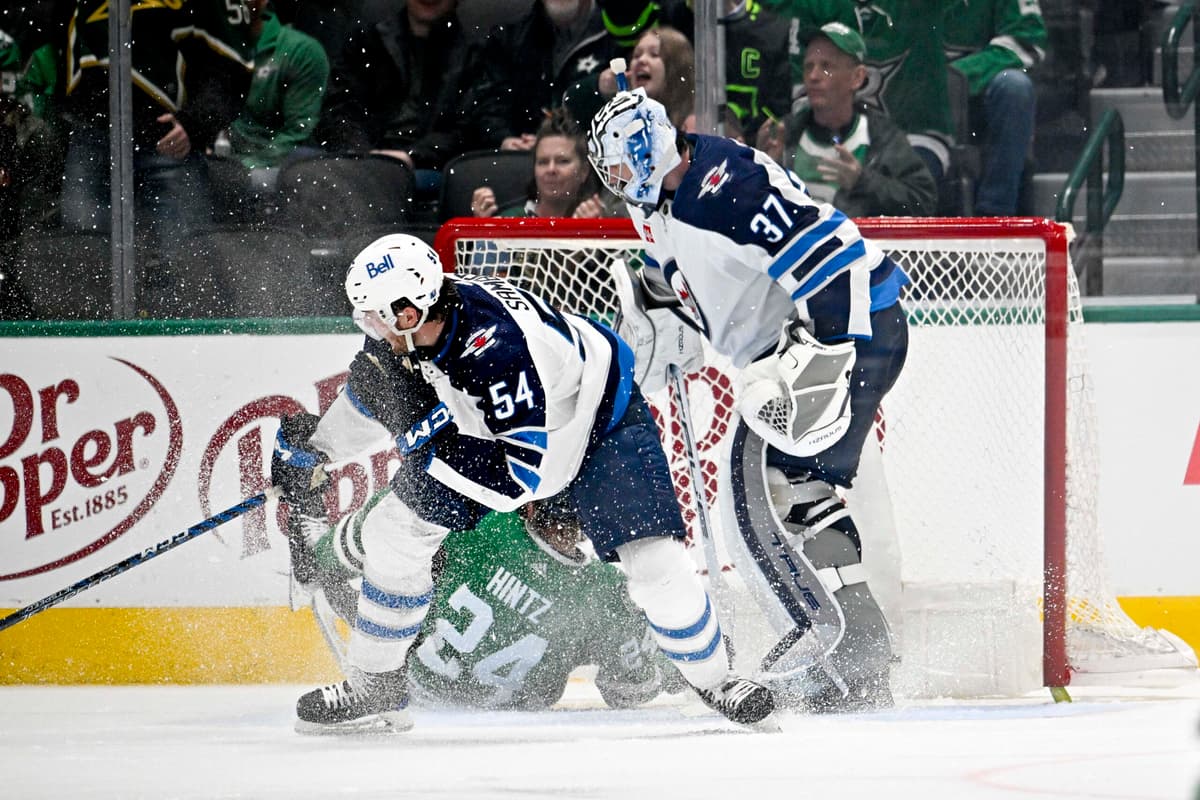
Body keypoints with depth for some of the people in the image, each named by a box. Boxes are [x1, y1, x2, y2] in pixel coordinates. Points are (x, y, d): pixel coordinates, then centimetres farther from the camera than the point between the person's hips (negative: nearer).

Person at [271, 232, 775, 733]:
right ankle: (374, 689, 13)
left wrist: (428, 445, -33)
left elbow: (521, 476, -37)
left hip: (601, 418, -7)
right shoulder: (404, 328, -19)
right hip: (485, 425, 7)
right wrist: (312, 450, 6)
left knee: (653, 557, -22)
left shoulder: (498, 348, -42)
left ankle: (711, 678, 3)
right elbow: (374, 393, 6)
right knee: (394, 530, 0)